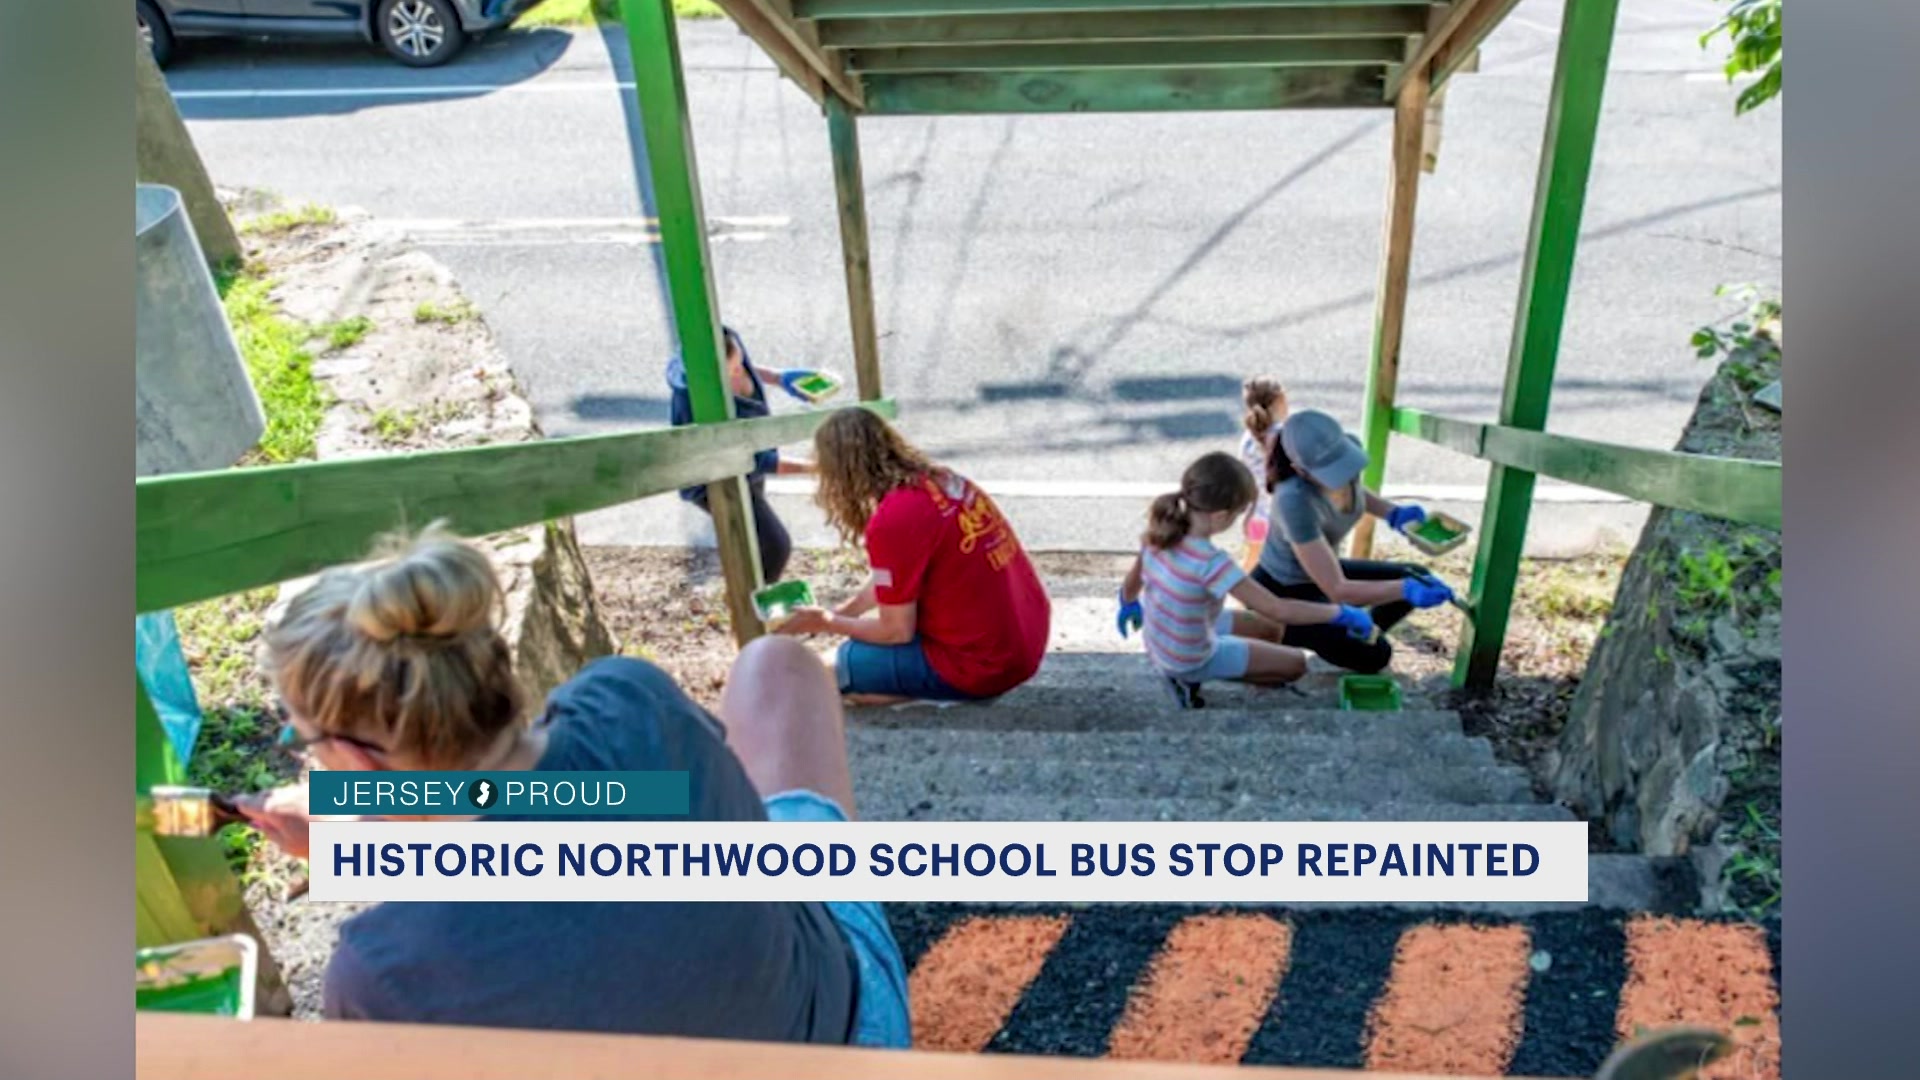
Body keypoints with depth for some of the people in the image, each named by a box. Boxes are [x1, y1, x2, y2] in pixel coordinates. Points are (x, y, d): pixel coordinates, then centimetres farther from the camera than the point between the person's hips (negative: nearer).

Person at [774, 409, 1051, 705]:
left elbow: (896, 631, -11)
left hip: (980, 666, -8)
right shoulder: (945, 480, 4)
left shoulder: (893, 520, -20)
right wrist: (840, 613, 16)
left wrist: (826, 622, 4)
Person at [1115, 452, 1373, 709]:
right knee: (1296, 663, 8)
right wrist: (1341, 613, -19)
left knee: (1272, 630, 20)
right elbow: (1279, 611, -32)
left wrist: (1129, 604, 26)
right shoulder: (1210, 563, -36)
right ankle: (1192, 676, 1)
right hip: (1191, 658, -7)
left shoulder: (1162, 528, -15)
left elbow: (1133, 580, 4)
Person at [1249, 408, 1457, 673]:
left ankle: (1362, 635, 21)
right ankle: (1285, 633, 3)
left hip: (1322, 570, 8)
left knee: (1418, 576, 5)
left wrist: (1393, 513, -6)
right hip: (1283, 594, -8)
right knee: (1374, 655, -20)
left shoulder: (1349, 446, -18)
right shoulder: (1295, 501, -39)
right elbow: (1337, 590, -33)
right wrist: (1407, 589, -40)